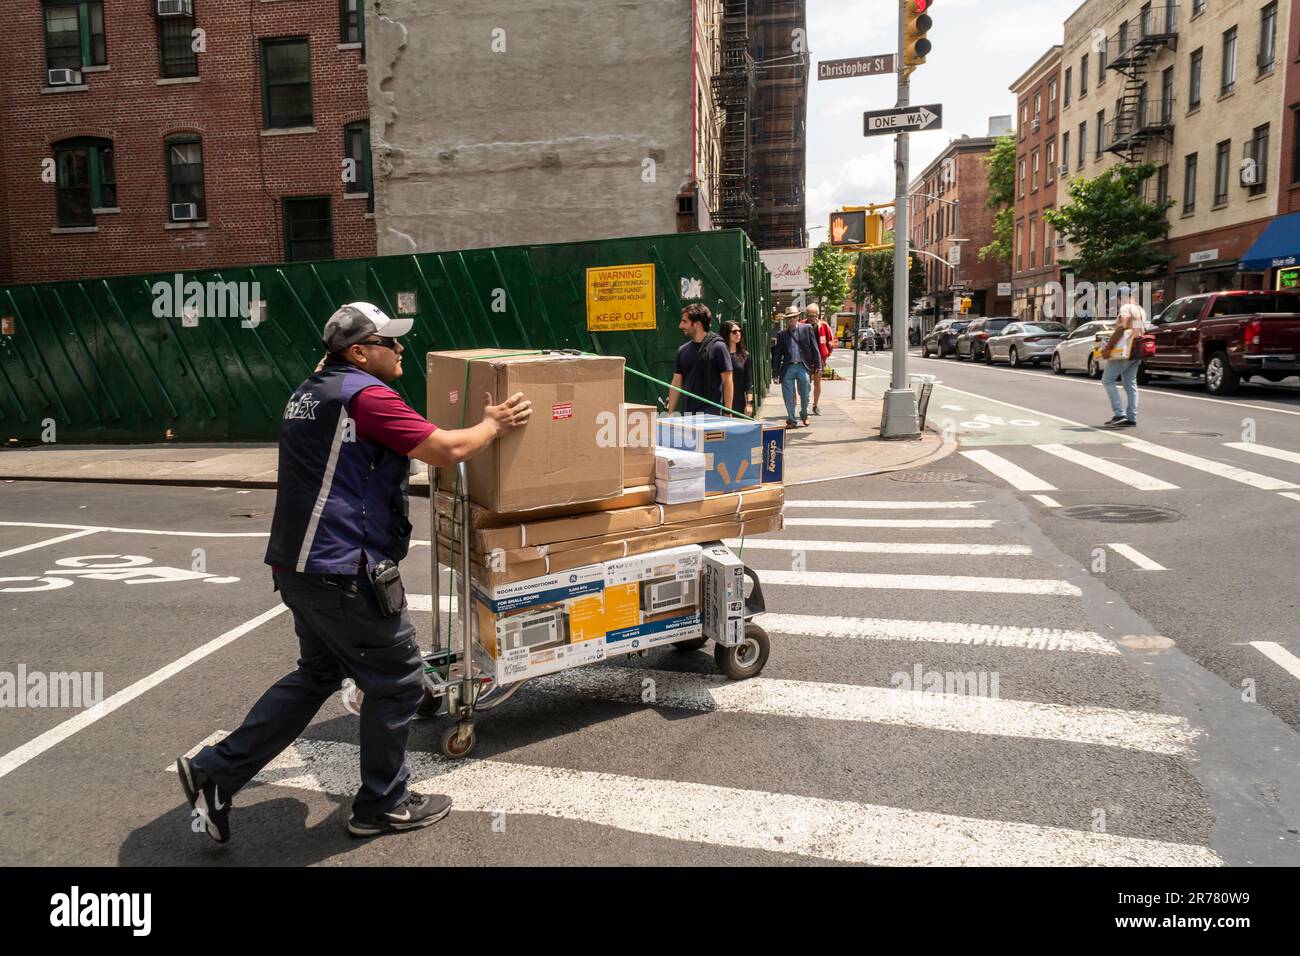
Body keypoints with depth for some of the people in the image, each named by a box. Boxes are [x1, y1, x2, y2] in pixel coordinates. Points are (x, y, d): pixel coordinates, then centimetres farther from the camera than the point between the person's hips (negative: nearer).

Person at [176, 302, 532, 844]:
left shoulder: (311, 392, 15)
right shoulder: (366, 395, -15)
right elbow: (449, 451, -19)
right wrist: (493, 425, -1)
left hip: (296, 565, 10)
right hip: (343, 573, -10)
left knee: (318, 674, 23)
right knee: (397, 681, 6)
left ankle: (216, 772, 23)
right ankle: (382, 806, 20)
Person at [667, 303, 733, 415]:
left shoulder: (717, 347, -5)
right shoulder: (683, 350, 11)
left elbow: (727, 382, -5)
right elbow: (676, 384, 14)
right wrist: (670, 414, 9)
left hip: (710, 414, -5)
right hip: (686, 414, 5)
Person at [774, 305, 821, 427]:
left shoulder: (807, 329, 4)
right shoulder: (782, 335, 7)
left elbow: (814, 348, 3)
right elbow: (778, 354, 9)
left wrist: (817, 365, -3)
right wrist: (776, 373, 5)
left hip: (803, 367, -1)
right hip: (788, 368, 1)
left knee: (805, 395, 7)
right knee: (788, 397, 2)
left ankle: (804, 415, 32)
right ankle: (791, 420, 13)